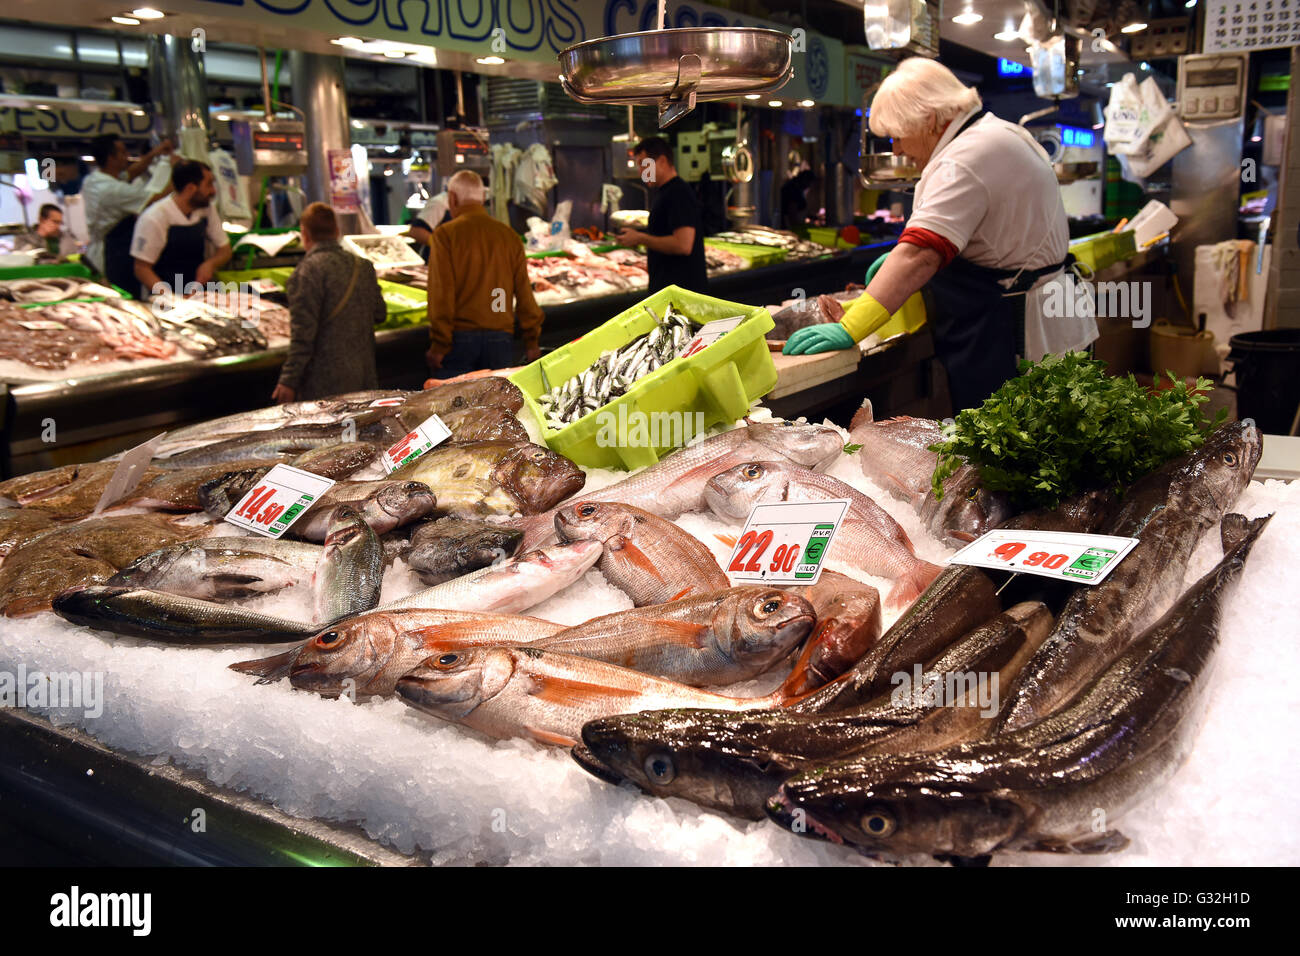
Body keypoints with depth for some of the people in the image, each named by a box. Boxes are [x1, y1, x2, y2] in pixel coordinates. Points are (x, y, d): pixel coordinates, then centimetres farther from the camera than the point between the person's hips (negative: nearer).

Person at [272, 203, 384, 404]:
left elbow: (303, 333, -17)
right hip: (364, 379, 7)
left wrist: (288, 381, -13)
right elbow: (379, 314, 16)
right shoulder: (364, 266, 6)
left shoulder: (308, 271, -14)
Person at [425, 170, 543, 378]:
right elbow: (524, 293, 7)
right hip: (499, 337, 3)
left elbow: (441, 293, -8)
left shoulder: (445, 234, -3)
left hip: (459, 337, -3)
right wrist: (531, 341, 12)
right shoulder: (509, 235, 8)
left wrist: (439, 345, -7)